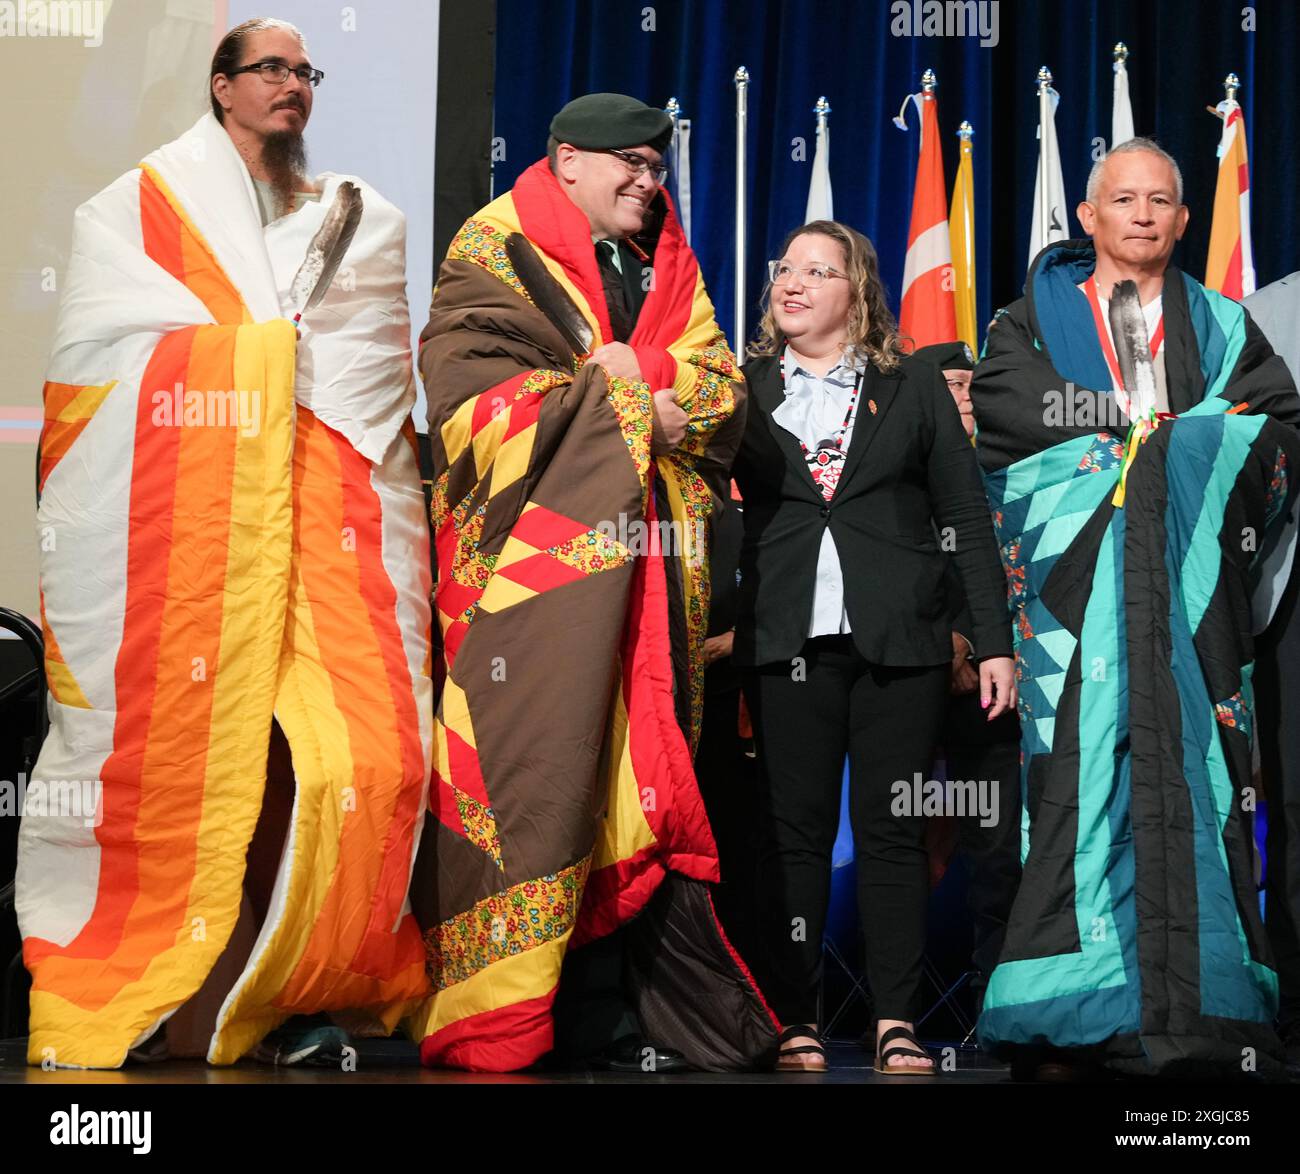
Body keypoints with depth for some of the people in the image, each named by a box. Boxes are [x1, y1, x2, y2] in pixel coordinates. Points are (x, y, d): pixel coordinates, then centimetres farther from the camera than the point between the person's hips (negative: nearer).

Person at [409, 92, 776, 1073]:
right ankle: (496, 1022, -8)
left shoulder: (667, 271, 24)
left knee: (642, 773, 0)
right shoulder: (494, 254, 5)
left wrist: (636, 377, -8)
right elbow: (472, 389, -10)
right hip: (536, 558, -6)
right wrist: (628, 406, -7)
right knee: (532, 774, -11)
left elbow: (721, 388, 12)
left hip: (651, 561, 6)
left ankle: (621, 1009, 2)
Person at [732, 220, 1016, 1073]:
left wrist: (995, 641, 1)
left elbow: (967, 518, 7)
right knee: (794, 830, 0)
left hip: (901, 640, 0)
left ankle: (897, 1021, 6)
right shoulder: (746, 387, 11)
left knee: (893, 831, 1)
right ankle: (796, 1019, 6)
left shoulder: (913, 386, 9)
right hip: (787, 640, 1)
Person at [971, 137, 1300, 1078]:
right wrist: (1161, 430, -6)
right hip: (1081, 594, -2)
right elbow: (1005, 403, -4)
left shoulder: (1223, 330, 20)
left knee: (1195, 786, -6)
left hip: (1195, 597, 2)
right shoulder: (1037, 319, 14)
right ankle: (1068, 1021, -11)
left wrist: (1168, 445, -6)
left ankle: (1201, 1014, -4)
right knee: (1079, 787, -11)